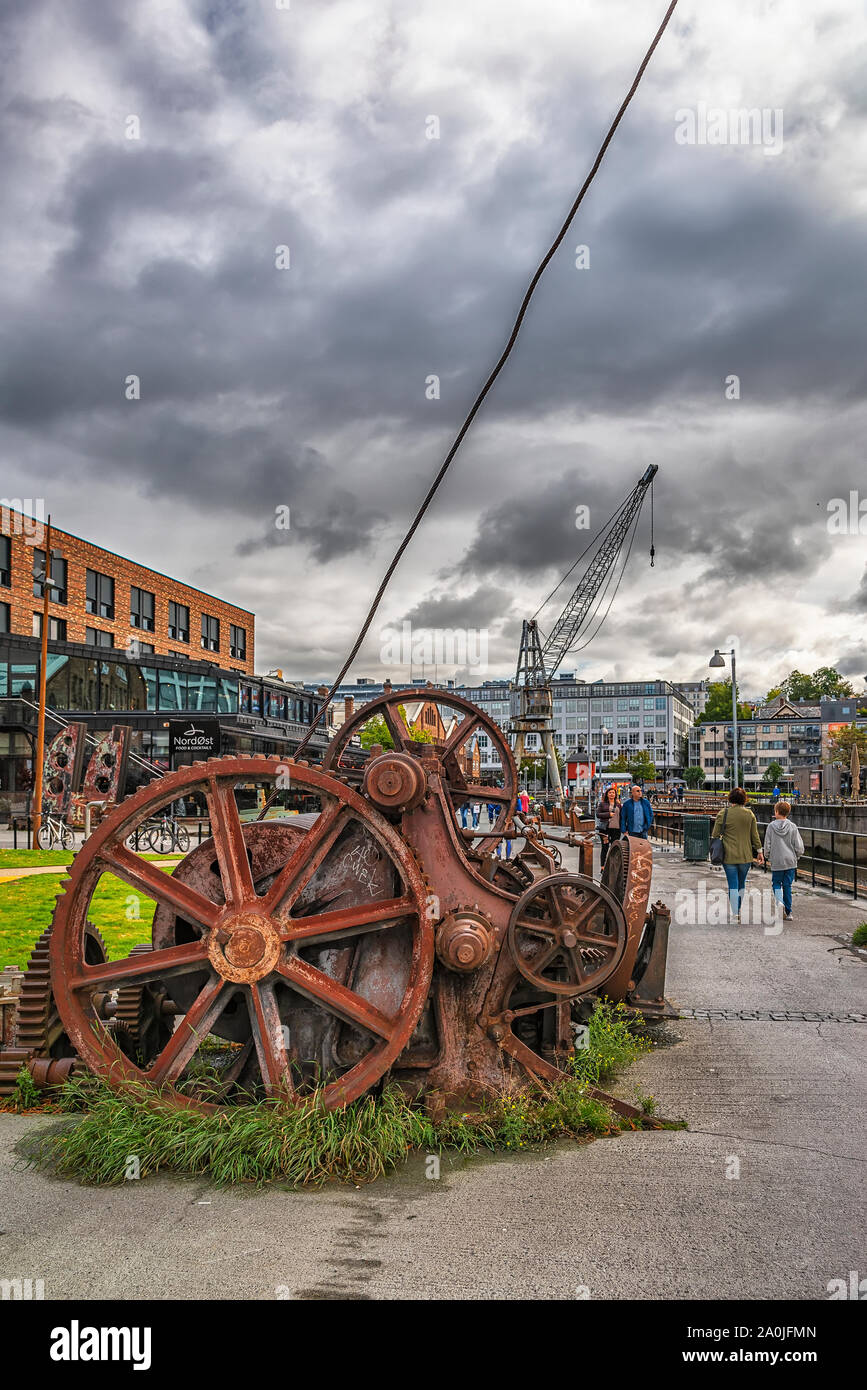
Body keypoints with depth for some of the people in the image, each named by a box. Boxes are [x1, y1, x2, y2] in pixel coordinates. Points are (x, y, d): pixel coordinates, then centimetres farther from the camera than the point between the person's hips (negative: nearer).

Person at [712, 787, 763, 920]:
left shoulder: (723, 813, -7)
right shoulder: (750, 814, 0)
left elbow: (715, 835, -5)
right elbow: (755, 835, 4)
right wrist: (759, 851, 13)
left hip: (729, 855, -2)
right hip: (746, 855, 2)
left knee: (733, 885, 0)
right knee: (742, 884, 17)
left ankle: (735, 914, -4)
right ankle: (739, 910, 26)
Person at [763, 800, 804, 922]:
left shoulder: (771, 826, -6)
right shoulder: (792, 827, -3)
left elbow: (767, 845, -2)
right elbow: (799, 846, -2)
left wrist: (768, 857, 15)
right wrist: (796, 856, 17)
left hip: (776, 861, -2)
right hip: (790, 861, 2)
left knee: (776, 883, 12)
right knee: (787, 885, 9)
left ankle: (780, 902, -14)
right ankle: (788, 912, 10)